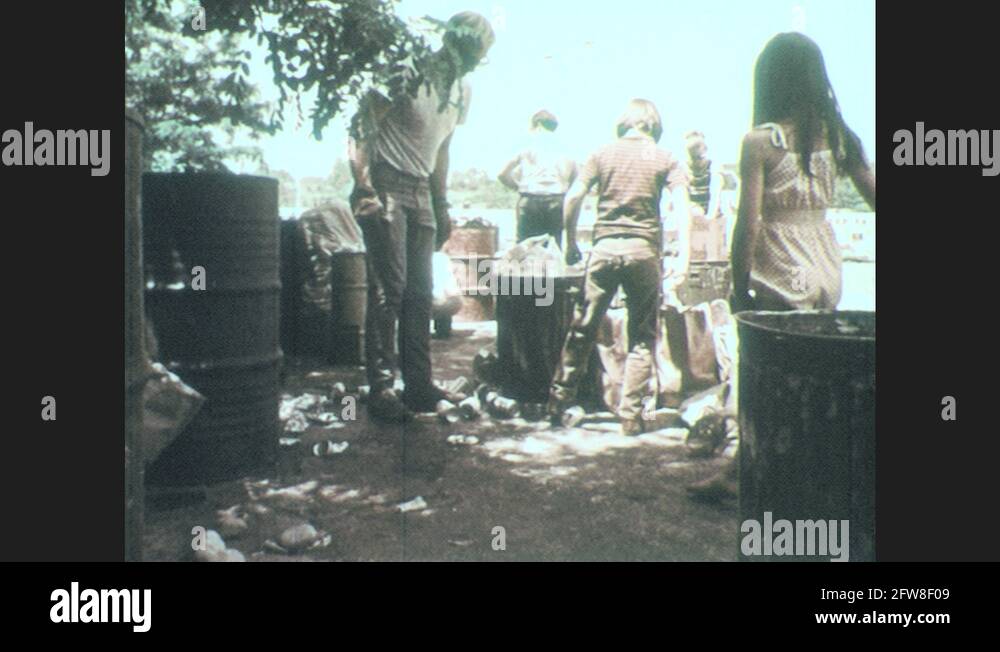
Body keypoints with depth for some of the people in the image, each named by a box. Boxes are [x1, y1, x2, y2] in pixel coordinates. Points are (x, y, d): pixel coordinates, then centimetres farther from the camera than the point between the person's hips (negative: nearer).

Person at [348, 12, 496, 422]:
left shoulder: (461, 90, 14)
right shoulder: (409, 73, -11)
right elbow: (362, 127, -14)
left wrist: (442, 205, 19)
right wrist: (364, 187, -23)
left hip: (420, 191, 7)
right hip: (386, 185, -7)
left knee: (421, 291, 5)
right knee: (389, 288, -11)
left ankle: (419, 385, 12)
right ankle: (381, 389, -4)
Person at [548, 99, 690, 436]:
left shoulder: (603, 154, 8)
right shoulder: (664, 158, 5)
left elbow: (573, 197, -1)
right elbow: (682, 205, -6)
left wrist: (570, 243, 7)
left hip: (604, 246, 1)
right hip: (643, 249, -1)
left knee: (582, 329, 10)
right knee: (642, 337, 7)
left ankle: (558, 402, 15)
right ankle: (630, 415, 7)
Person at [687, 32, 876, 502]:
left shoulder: (761, 141, -11)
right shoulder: (837, 135, 5)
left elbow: (748, 223, -15)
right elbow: (873, 193, 7)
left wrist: (740, 288, -8)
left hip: (780, 276, -5)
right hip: (827, 267, 5)